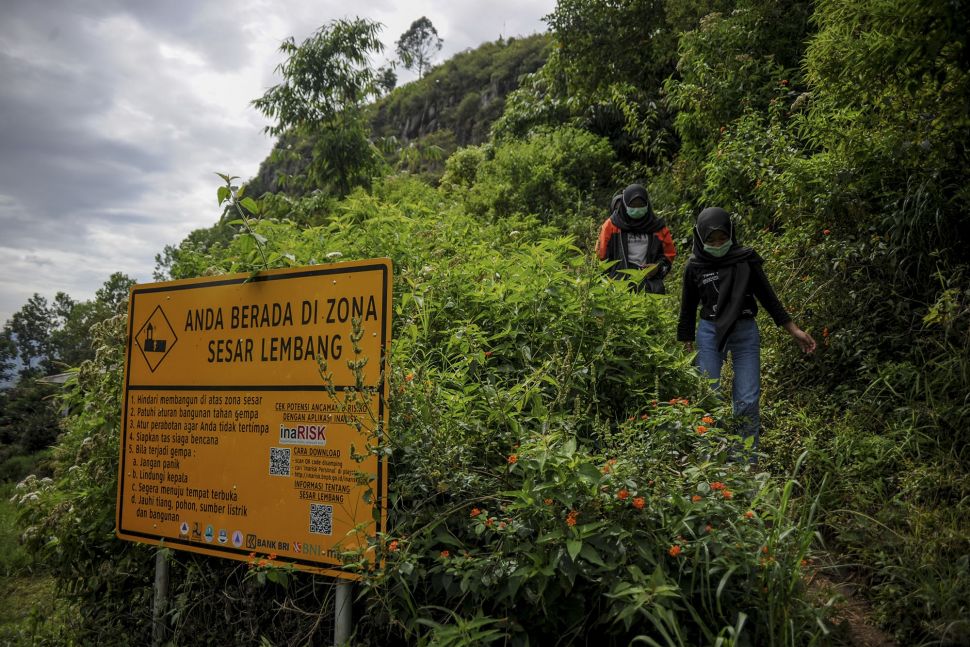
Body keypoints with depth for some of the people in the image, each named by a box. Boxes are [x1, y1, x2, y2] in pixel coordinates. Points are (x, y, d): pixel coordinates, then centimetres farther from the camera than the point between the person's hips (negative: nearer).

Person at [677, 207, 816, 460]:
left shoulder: (746, 259, -1)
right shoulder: (695, 266, -1)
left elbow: (768, 297, 6)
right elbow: (688, 308, 8)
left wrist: (794, 330, 5)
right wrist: (687, 344, 9)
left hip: (745, 333, 0)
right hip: (709, 334, 0)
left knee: (748, 402, -1)